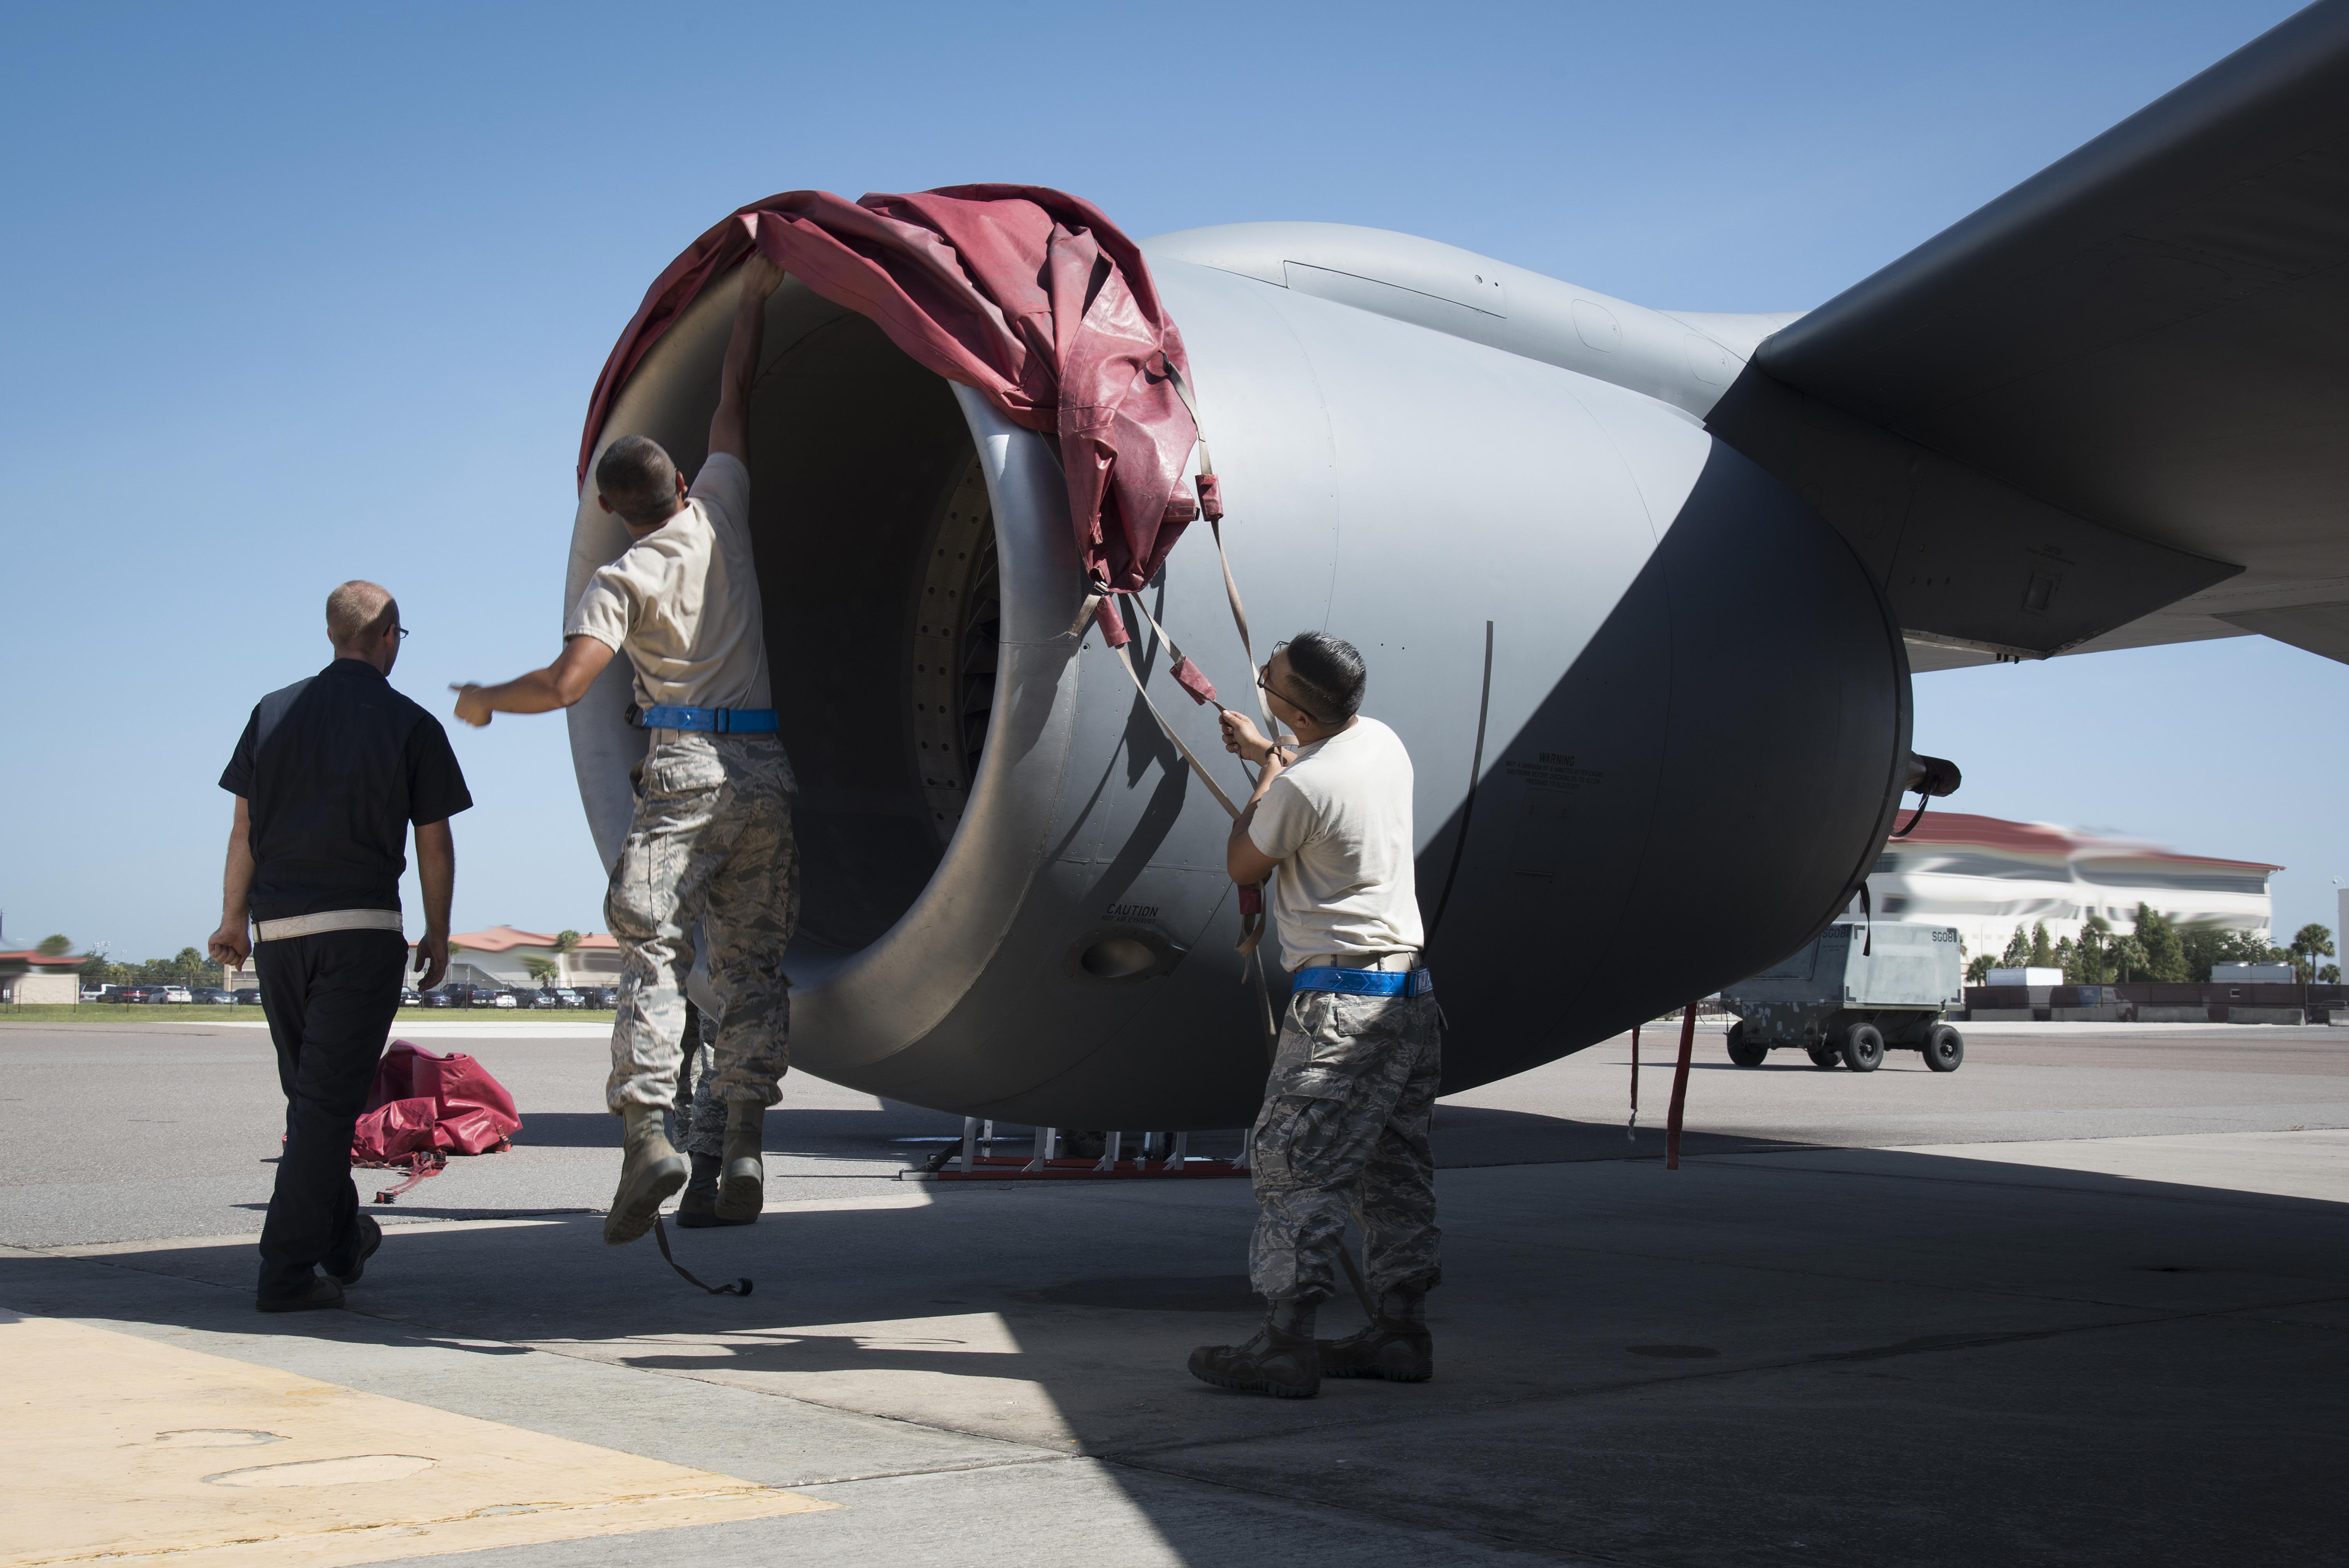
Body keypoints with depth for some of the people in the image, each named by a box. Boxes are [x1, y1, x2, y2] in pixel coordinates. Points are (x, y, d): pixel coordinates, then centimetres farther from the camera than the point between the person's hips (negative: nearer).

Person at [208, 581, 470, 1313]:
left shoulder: (274, 713, 8)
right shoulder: (412, 726, -1)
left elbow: (244, 830, 7)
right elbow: (434, 845, 0)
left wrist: (233, 921, 16)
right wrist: (438, 933, 11)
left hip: (277, 928, 4)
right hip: (361, 928, -4)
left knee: (309, 1093, 17)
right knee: (329, 1100, -4)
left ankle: (342, 1243, 30)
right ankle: (288, 1269, -9)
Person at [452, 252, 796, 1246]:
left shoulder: (621, 579, 2)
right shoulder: (719, 511, 13)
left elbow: (567, 683, -10)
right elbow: (733, 406, 26)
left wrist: (484, 699, 8)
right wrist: (752, 301, 35)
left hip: (685, 769, -4)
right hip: (766, 772, 4)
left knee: (651, 951, -7)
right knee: (751, 966, 4)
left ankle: (648, 1138, -22)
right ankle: (737, 1151, -3)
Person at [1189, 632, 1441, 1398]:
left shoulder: (1302, 787, -19)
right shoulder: (1383, 741, 7)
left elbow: (1244, 867, 0)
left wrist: (1267, 774, 12)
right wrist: (1266, 751, 40)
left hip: (1341, 1000, -9)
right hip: (1409, 990, 9)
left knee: (1293, 1164, -5)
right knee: (1393, 1166, 13)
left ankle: (1284, 1342, -7)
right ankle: (1402, 1331, 19)